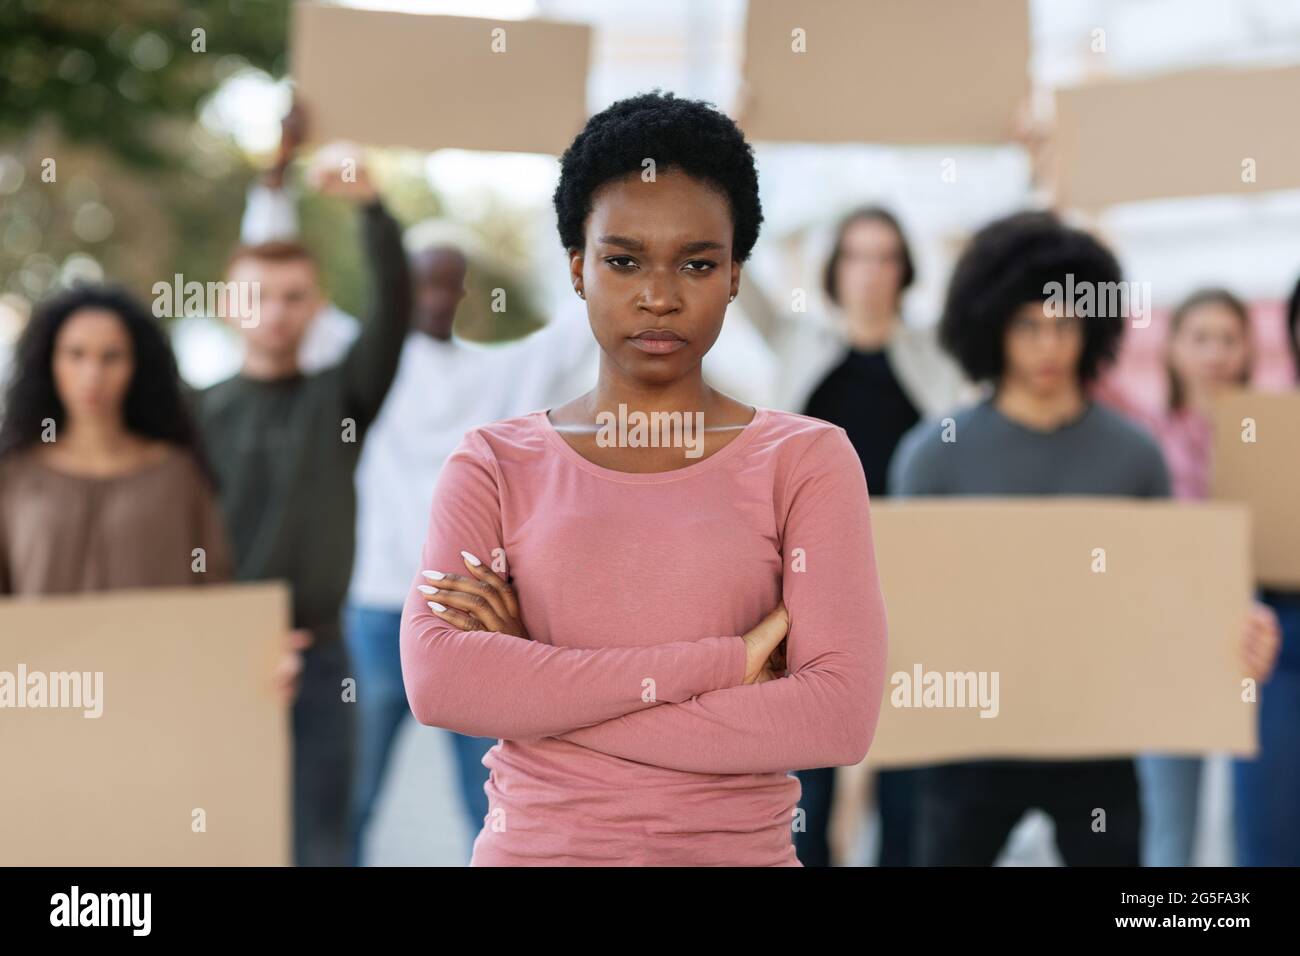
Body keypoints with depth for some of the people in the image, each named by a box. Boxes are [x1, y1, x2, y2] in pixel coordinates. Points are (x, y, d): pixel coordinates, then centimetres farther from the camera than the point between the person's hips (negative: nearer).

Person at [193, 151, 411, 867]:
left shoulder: (341, 398, 4)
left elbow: (393, 311, -12)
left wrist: (371, 208, -27)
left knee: (320, 842, 6)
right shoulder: (200, 413, 5)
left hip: (318, 657, 0)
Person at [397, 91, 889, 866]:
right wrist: (716, 662, -19)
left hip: (738, 846, 0)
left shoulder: (806, 460, -3)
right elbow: (436, 681, -15)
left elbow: (841, 715, -15)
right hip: (535, 843, 1)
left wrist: (531, 692, -15)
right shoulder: (494, 466, 0)